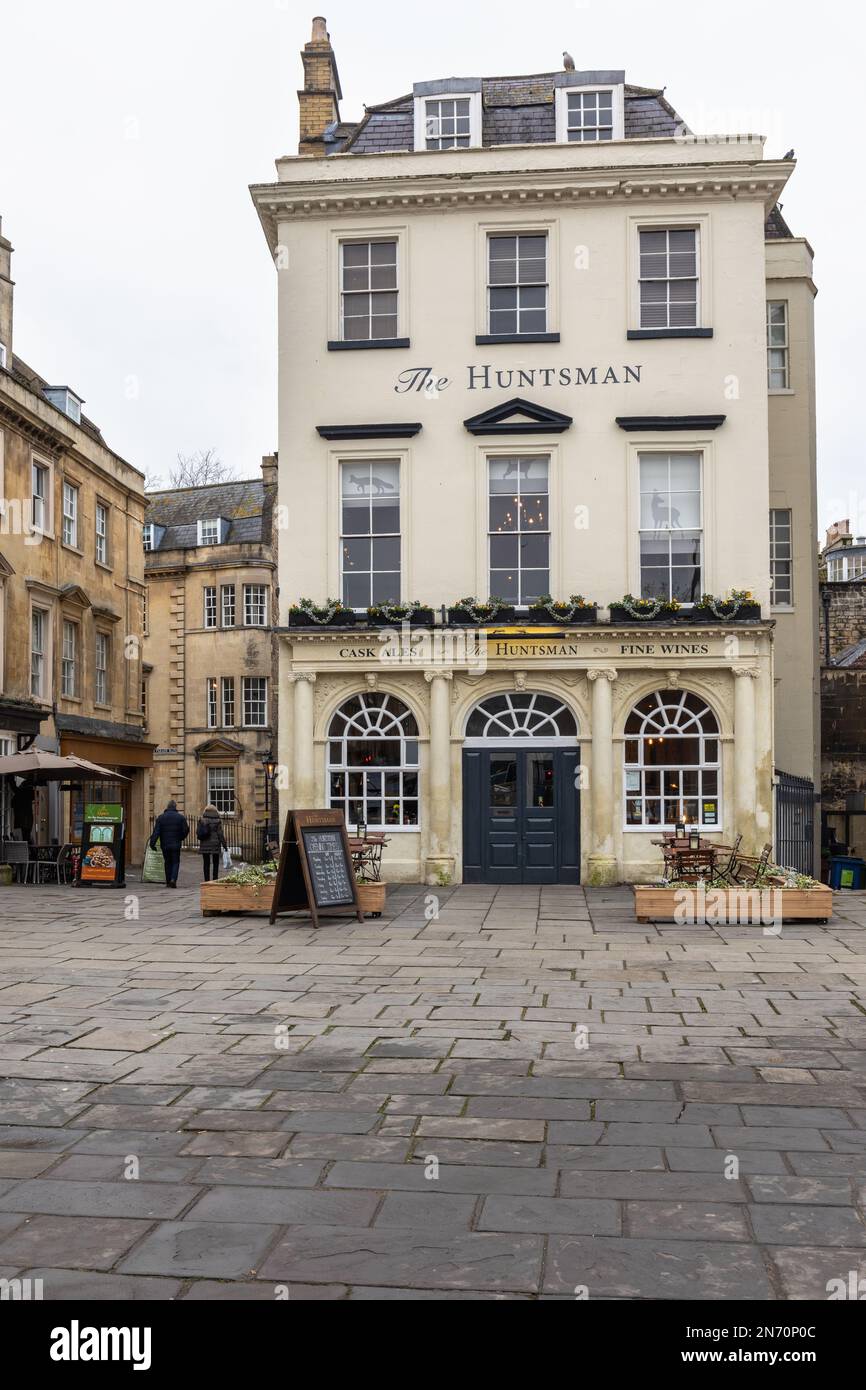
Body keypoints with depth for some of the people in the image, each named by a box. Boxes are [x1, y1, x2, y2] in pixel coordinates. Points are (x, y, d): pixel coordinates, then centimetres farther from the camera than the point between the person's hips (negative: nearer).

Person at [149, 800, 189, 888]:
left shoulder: (161, 817, 1)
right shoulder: (181, 817, -1)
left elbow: (156, 831, -5)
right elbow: (185, 831, -1)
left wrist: (152, 843, -6)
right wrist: (181, 838, 18)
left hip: (165, 845, 2)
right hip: (176, 845, -2)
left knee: (168, 862, 12)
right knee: (175, 862, 5)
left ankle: (168, 882, 13)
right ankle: (173, 879, -15)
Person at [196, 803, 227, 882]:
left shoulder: (202, 820, 2)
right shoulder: (217, 821, -5)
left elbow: (197, 832, 2)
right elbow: (220, 834, -6)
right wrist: (224, 845, -1)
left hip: (204, 845, 2)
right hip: (215, 845, -2)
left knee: (206, 863, 8)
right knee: (215, 863, 6)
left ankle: (207, 880, 7)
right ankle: (215, 880, 2)